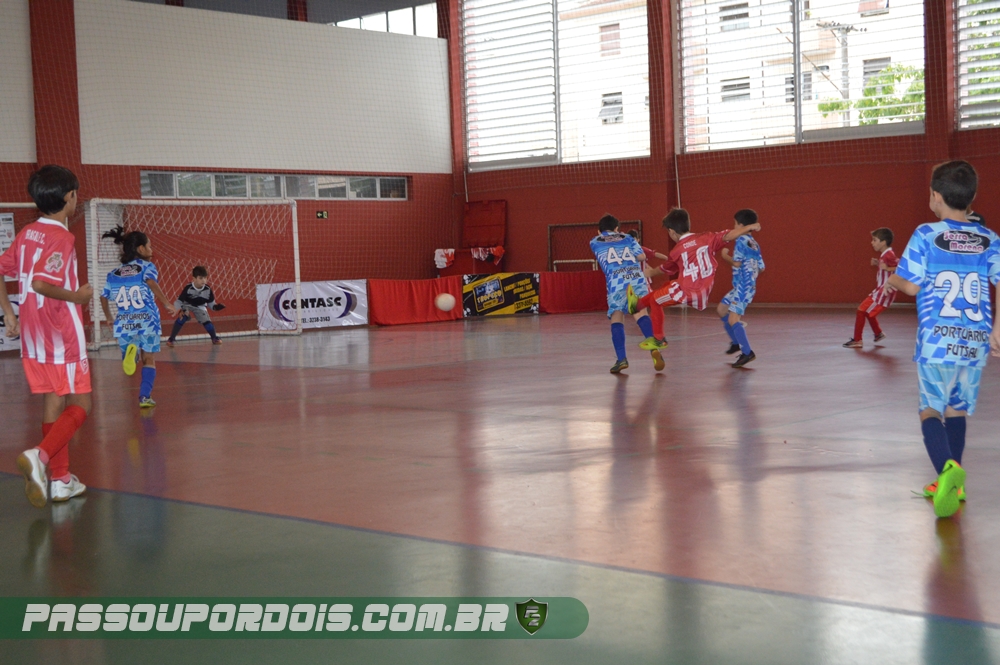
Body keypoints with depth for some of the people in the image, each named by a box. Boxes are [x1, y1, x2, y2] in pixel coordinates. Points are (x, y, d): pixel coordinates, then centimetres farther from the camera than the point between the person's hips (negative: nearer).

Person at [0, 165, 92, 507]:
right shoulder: (61, 237, -15)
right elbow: (41, 283, -26)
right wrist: (77, 296, -13)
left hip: (33, 337, 8)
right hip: (63, 337, -8)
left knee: (53, 404, 13)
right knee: (80, 406, 0)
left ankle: (60, 479, 17)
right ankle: (40, 455, -21)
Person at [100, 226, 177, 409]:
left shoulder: (114, 273, 15)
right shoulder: (146, 266, 2)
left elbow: (104, 297, 15)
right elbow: (152, 282, -18)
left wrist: (109, 317, 31)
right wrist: (168, 304, -20)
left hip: (124, 322, 2)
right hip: (146, 320, -2)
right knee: (148, 359, 13)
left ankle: (130, 350, -21)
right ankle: (145, 396, 4)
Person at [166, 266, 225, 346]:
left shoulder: (208, 290, -20)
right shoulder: (188, 289, -30)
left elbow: (211, 303, -6)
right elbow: (178, 302, -24)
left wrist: (216, 307, -26)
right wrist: (180, 310, -40)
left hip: (200, 307, 3)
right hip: (187, 306, -3)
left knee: (207, 321, -11)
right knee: (182, 318, -28)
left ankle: (214, 338, 18)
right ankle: (171, 339, -20)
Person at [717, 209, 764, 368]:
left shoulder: (741, 240, -12)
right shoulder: (754, 244, 14)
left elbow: (736, 262, -19)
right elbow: (761, 268, 14)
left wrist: (725, 256, -2)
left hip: (743, 287, -10)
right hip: (743, 286, 10)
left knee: (733, 319, -15)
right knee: (722, 309, 22)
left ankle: (747, 352, -17)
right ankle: (736, 342, 30)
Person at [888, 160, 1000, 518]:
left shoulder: (926, 235, -4)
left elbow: (911, 286, -3)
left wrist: (892, 279, 17)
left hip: (937, 341, -4)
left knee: (931, 411, 0)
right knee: (957, 410, 17)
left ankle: (948, 467, -27)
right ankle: (952, 484, 21)